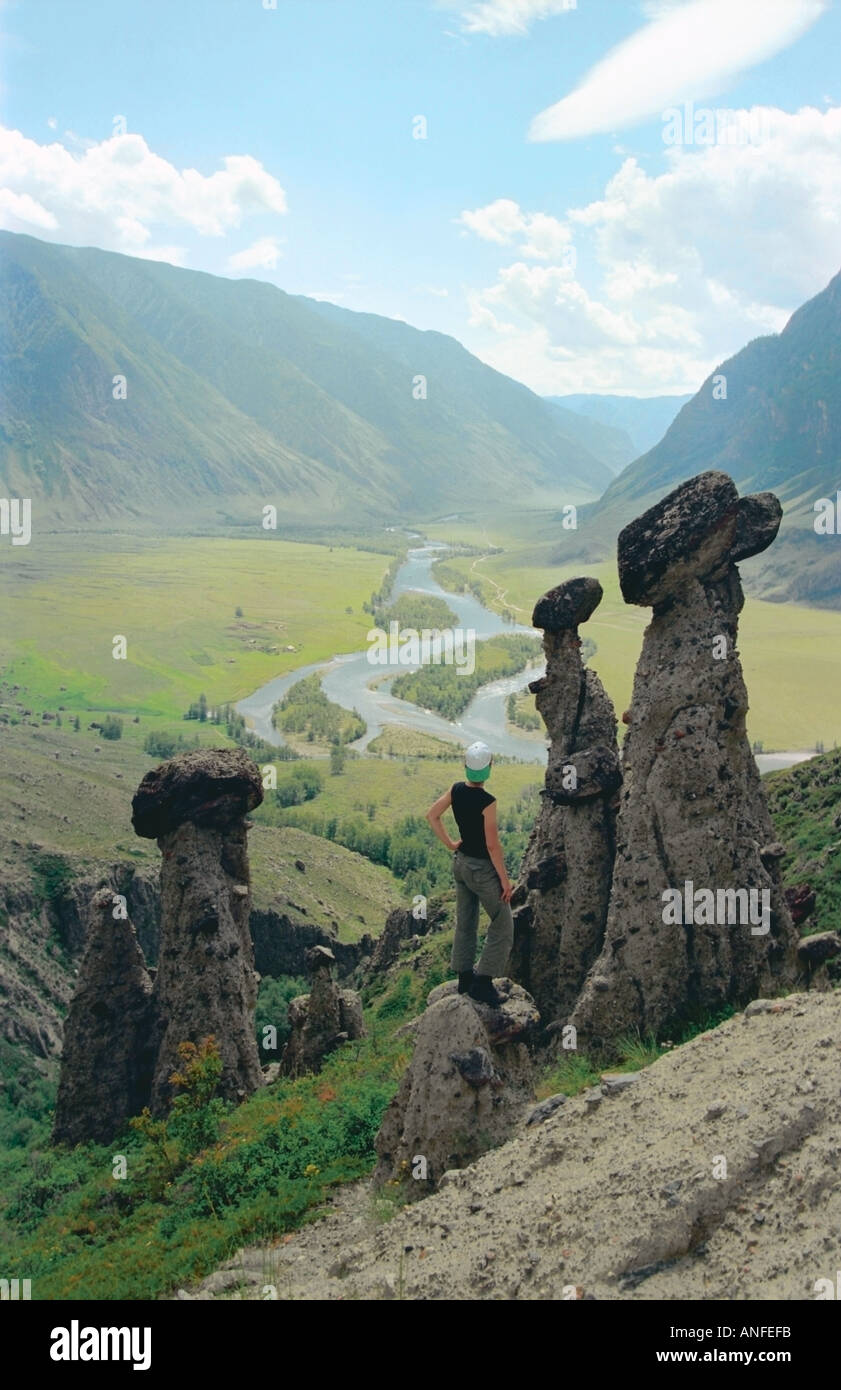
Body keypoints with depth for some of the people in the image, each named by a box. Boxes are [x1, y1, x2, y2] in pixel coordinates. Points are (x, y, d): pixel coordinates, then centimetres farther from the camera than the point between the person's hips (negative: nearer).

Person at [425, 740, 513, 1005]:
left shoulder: (456, 790, -5)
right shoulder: (487, 802, -25)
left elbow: (431, 815, 6)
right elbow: (493, 846, -21)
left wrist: (450, 844, 11)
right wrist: (505, 880, -12)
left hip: (461, 863, 7)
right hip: (483, 868, -7)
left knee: (465, 923, 19)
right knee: (502, 926, 7)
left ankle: (464, 978, 30)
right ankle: (483, 983, 7)